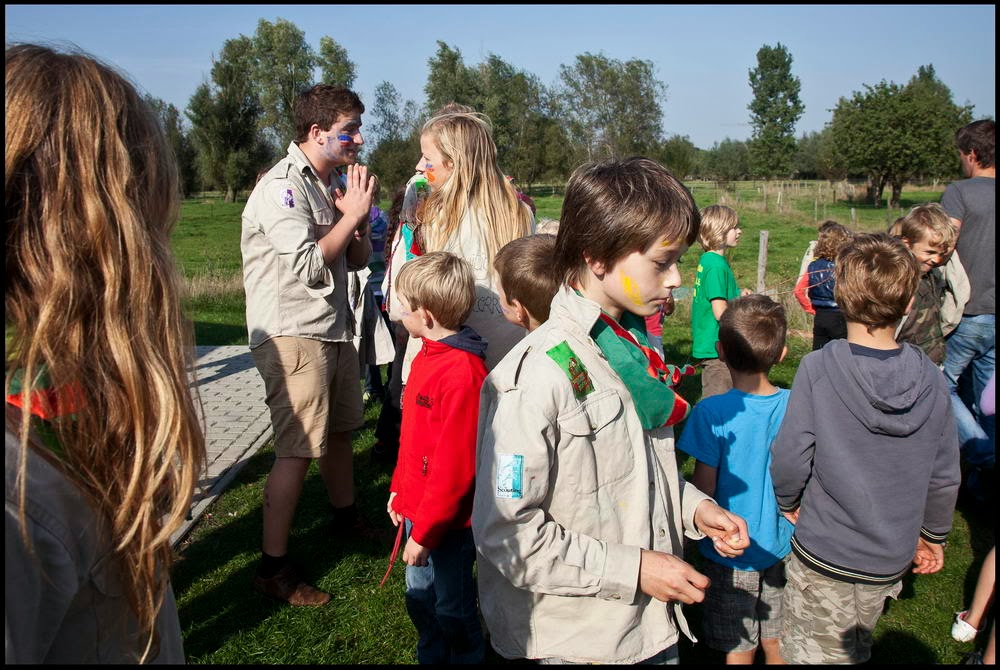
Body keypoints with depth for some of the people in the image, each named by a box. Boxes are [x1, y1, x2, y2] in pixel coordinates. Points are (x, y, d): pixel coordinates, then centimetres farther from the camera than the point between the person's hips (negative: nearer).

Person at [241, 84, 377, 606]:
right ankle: (273, 567, 2)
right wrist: (354, 213, -14)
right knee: (297, 450, -9)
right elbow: (310, 266, -22)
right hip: (292, 333, -9)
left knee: (339, 429, 20)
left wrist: (358, 215, -4)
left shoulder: (329, 184, 13)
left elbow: (358, 259, 15)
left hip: (334, 329, 9)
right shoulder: (282, 186, -14)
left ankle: (346, 517, 39)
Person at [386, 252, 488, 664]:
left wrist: (425, 532, -19)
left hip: (445, 522, -9)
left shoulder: (462, 373, -27)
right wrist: (400, 488, 17)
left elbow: (455, 466, -25)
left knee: (452, 610, 12)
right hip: (419, 507, 9)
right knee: (420, 599, 24)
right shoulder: (428, 354, 3)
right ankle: (430, 656, 45)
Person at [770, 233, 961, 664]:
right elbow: (944, 476, 0)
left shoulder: (818, 368, -20)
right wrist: (934, 536, 17)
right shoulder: (930, 380, -8)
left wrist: (788, 504, 3)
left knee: (812, 654, 15)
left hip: (824, 556, -3)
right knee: (856, 652, 24)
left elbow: (789, 459, -19)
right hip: (891, 559, 4)